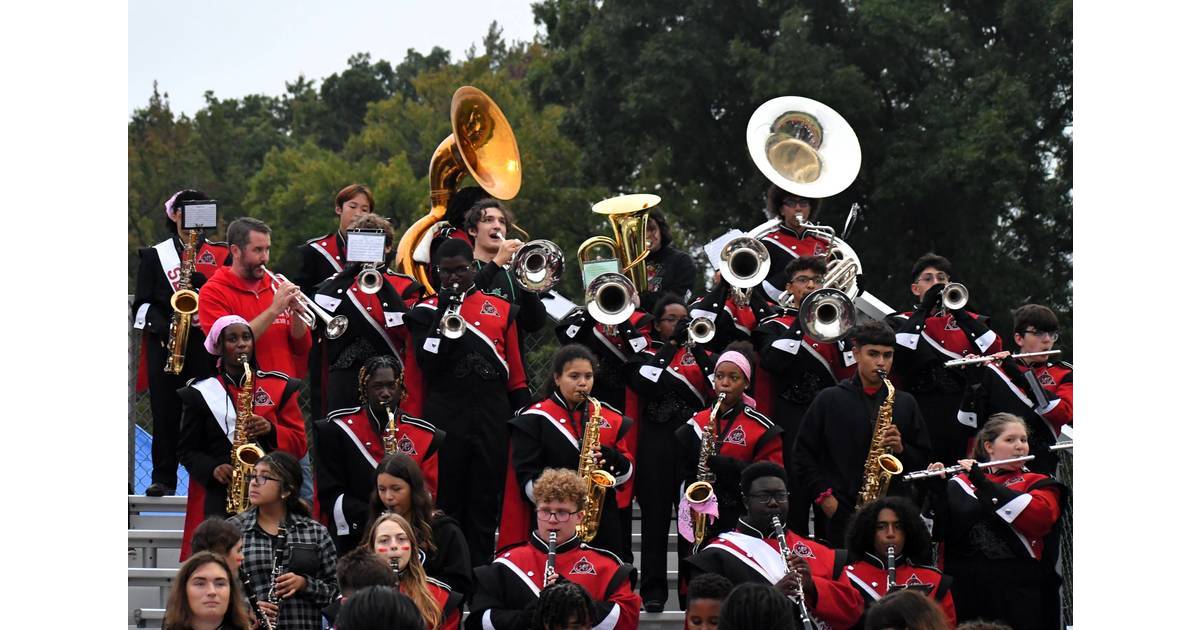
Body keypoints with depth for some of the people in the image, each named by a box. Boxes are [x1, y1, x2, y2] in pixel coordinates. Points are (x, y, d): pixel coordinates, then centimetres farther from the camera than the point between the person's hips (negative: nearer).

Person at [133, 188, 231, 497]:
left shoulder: (221, 255, 13)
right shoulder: (154, 255, 12)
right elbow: (143, 303, 6)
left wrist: (204, 284, -12)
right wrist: (164, 328, -12)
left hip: (206, 344, 0)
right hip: (164, 343, 0)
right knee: (165, 411, -2)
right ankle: (163, 479, 4)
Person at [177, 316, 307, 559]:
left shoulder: (279, 387, 13)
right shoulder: (200, 393, 12)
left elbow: (299, 442, 10)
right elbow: (188, 450, 10)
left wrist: (271, 430, -10)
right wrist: (212, 469, -9)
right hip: (217, 498, 0)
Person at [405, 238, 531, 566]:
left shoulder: (501, 308, 11)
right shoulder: (426, 312, 5)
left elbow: (516, 370, 13)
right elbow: (428, 364, -9)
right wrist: (445, 316, -13)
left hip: (493, 416, 2)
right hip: (445, 417, -2)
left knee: (486, 502, 4)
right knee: (446, 501, 1)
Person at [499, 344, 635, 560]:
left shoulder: (610, 418, 14)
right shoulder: (535, 419, 2)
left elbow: (627, 472, 12)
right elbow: (526, 476, -4)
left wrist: (610, 458, -10)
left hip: (604, 520, 3)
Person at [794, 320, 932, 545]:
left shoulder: (905, 403, 14)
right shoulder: (830, 400, 5)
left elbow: (923, 460, 15)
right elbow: (803, 453, 3)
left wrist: (901, 449, -5)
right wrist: (824, 497, -6)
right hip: (839, 516, -2)